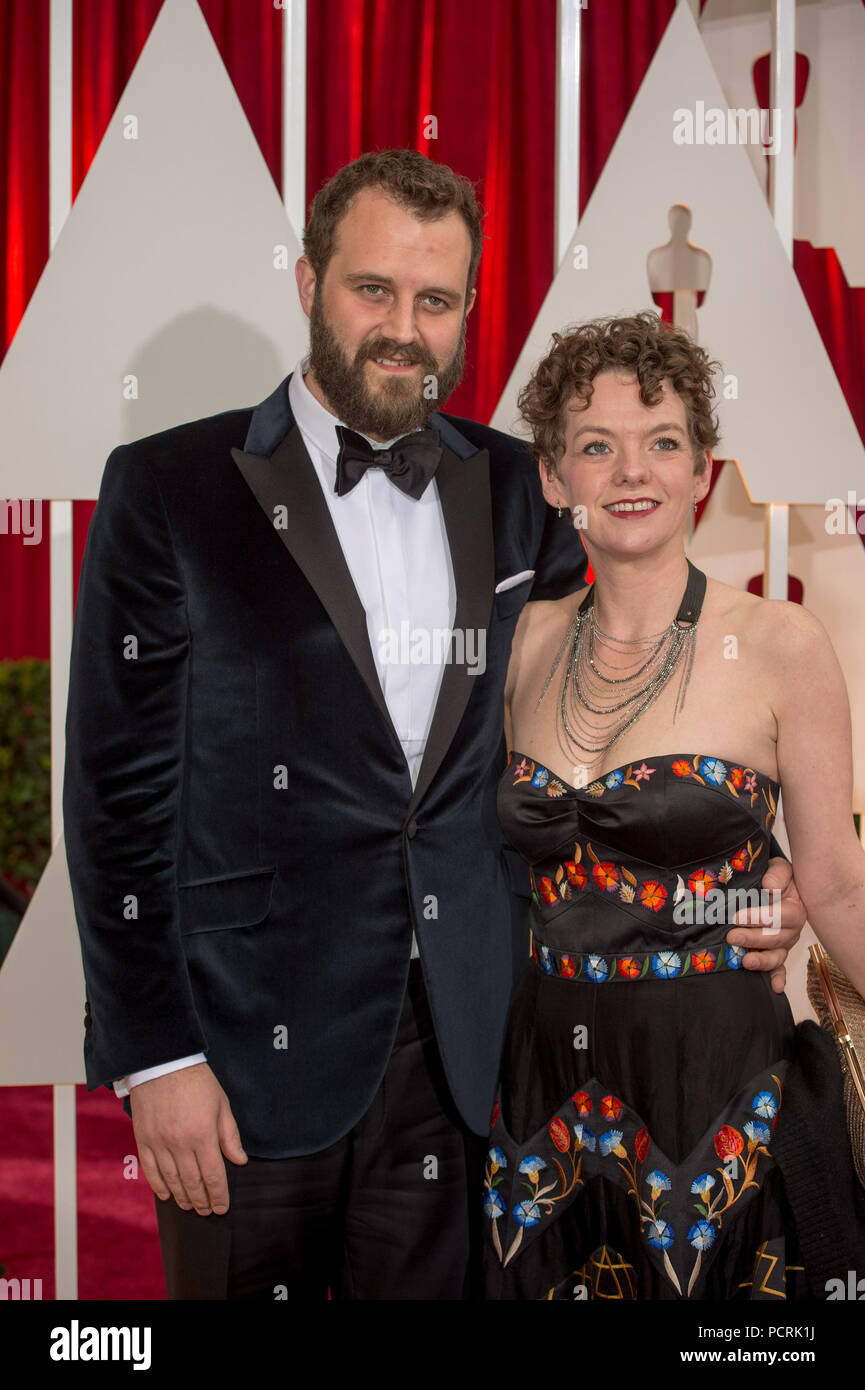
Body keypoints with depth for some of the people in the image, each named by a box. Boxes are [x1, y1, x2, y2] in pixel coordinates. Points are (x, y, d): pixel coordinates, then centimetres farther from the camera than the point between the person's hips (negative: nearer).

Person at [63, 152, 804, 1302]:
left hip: (460, 1040, 3)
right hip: (251, 1041, -3)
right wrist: (154, 1055, -9)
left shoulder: (515, 491, 6)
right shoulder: (170, 488, -5)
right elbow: (120, 788, -6)